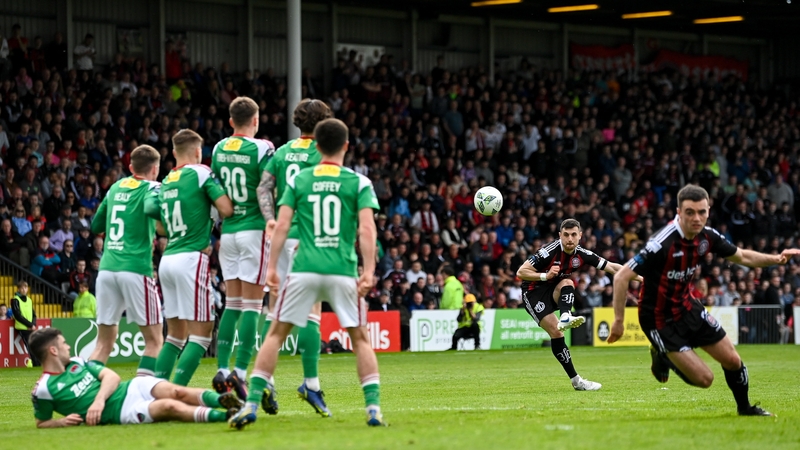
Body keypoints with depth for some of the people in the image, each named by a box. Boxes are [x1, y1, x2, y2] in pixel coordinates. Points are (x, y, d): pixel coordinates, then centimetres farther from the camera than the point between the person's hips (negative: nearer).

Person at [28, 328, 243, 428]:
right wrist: (62, 421, -12)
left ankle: (224, 401, -31)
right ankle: (225, 416, -38)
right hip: (121, 412, -6)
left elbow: (111, 376, 5)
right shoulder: (43, 389, -3)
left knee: (176, 392, -23)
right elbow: (41, 423, 9)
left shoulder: (77, 363, 14)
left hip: (132, 387, 6)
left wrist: (99, 400, -14)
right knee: (169, 406, -29)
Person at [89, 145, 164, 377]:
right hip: (136, 269, -5)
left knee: (104, 343, 10)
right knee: (154, 340, 2)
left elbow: (96, 226, 26)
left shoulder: (116, 187, 17)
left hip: (106, 269, 5)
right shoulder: (150, 188, 0)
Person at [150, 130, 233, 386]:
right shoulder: (200, 173, -4)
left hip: (167, 259, 7)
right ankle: (177, 391, -16)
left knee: (175, 334, 13)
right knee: (201, 332, -5)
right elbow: (226, 209, -12)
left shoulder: (165, 182, 16)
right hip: (191, 258, -7)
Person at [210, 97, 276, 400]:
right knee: (252, 305, -3)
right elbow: (264, 191, -14)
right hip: (254, 229, -5)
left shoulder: (219, 149, 7)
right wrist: (272, 223, -9)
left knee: (233, 303, 11)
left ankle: (221, 370, 6)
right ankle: (240, 372, -9)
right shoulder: (261, 149, -10)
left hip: (228, 230, 5)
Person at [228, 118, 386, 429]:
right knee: (360, 339, 11)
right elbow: (366, 229, -6)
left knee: (276, 334, 9)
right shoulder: (358, 183, 4)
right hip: (343, 271, -1)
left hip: (304, 270, 1)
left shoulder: (298, 180, 9)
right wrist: (368, 271, -9)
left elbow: (282, 225, 2)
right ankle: (373, 408, 0)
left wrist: (272, 267, 4)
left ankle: (251, 404, 0)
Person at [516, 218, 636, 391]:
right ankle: (576, 381, -18)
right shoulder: (549, 251, -23)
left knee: (567, 282, -26)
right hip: (533, 292, -5)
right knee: (556, 332, -19)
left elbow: (611, 267, -4)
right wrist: (546, 276, -34)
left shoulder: (581, 254, -8)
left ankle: (565, 318, -46)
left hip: (555, 293, 5)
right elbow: (521, 272, -21)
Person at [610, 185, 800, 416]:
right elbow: (622, 277, -28)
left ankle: (745, 407, 34)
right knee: (704, 378, -7)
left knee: (732, 360, 6)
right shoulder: (662, 244, -32)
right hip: (660, 320, -6)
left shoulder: (706, 236, -10)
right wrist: (618, 321, -26)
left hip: (687, 308, 6)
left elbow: (742, 256, 8)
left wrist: (776, 259, -7)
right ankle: (662, 357, 20)